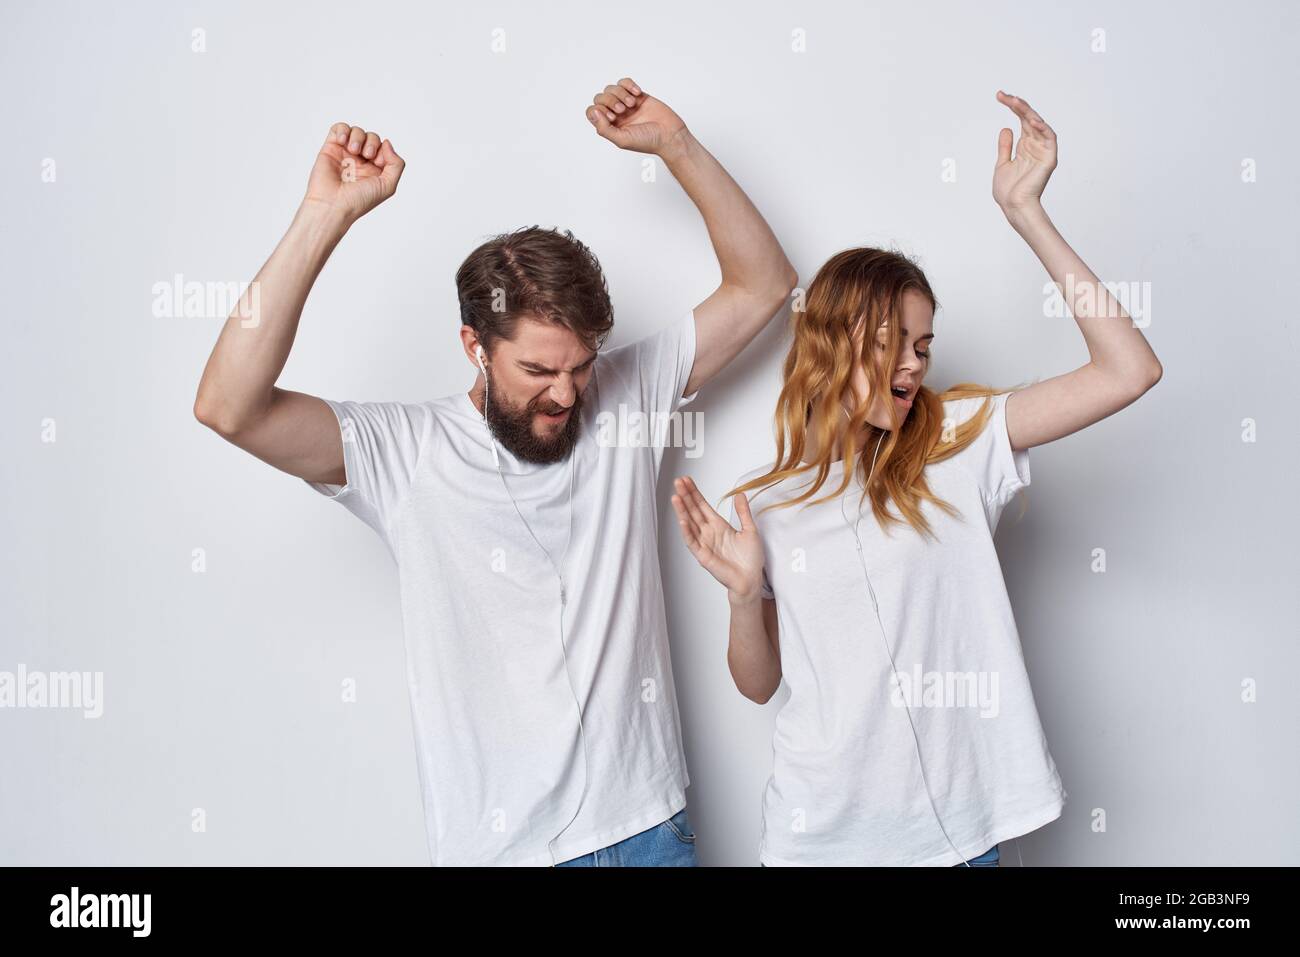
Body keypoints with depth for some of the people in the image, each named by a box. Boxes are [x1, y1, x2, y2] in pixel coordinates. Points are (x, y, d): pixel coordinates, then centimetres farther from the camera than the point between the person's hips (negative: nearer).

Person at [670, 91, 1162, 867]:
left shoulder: (959, 442, -5)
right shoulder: (761, 503, -2)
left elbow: (1129, 370, -16)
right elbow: (760, 682, 6)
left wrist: (1026, 212, -17)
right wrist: (743, 593, -14)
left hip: (957, 826, 0)